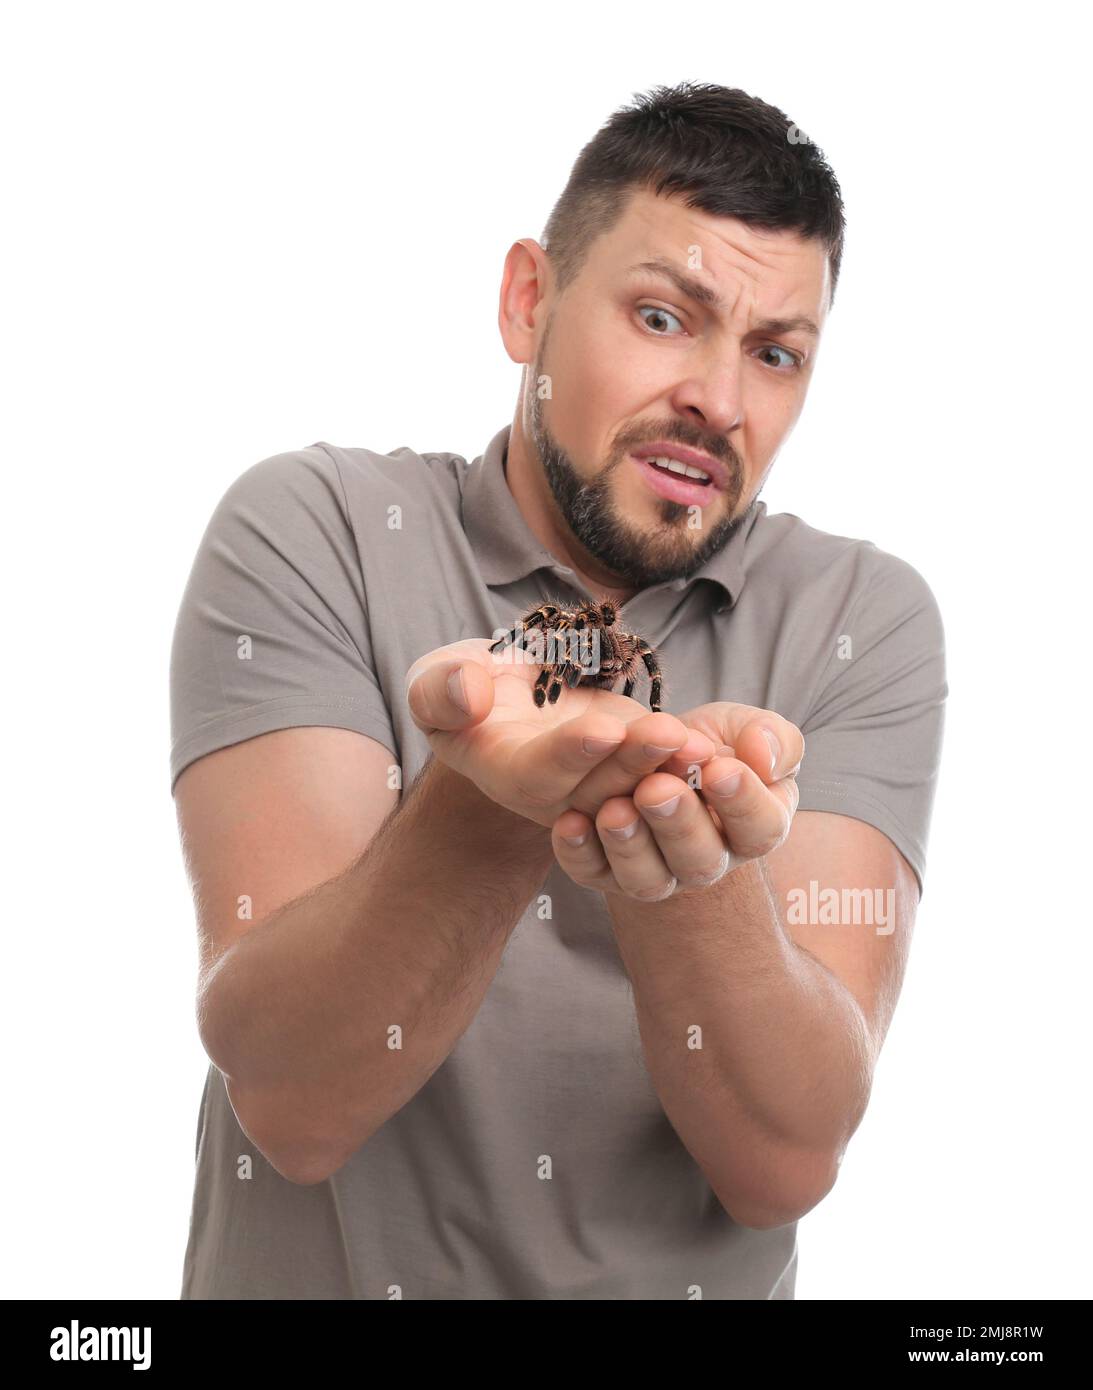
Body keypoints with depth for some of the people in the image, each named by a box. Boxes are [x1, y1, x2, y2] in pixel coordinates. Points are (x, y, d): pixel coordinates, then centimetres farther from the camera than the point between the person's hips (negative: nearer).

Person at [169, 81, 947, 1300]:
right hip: (325, 1277, -1)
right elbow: (290, 1102, -14)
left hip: (708, 1275, 1)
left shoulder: (866, 622, -2)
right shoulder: (311, 536, -6)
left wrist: (691, 874, -28)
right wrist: (480, 812, -29)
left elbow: (784, 1163, -12)